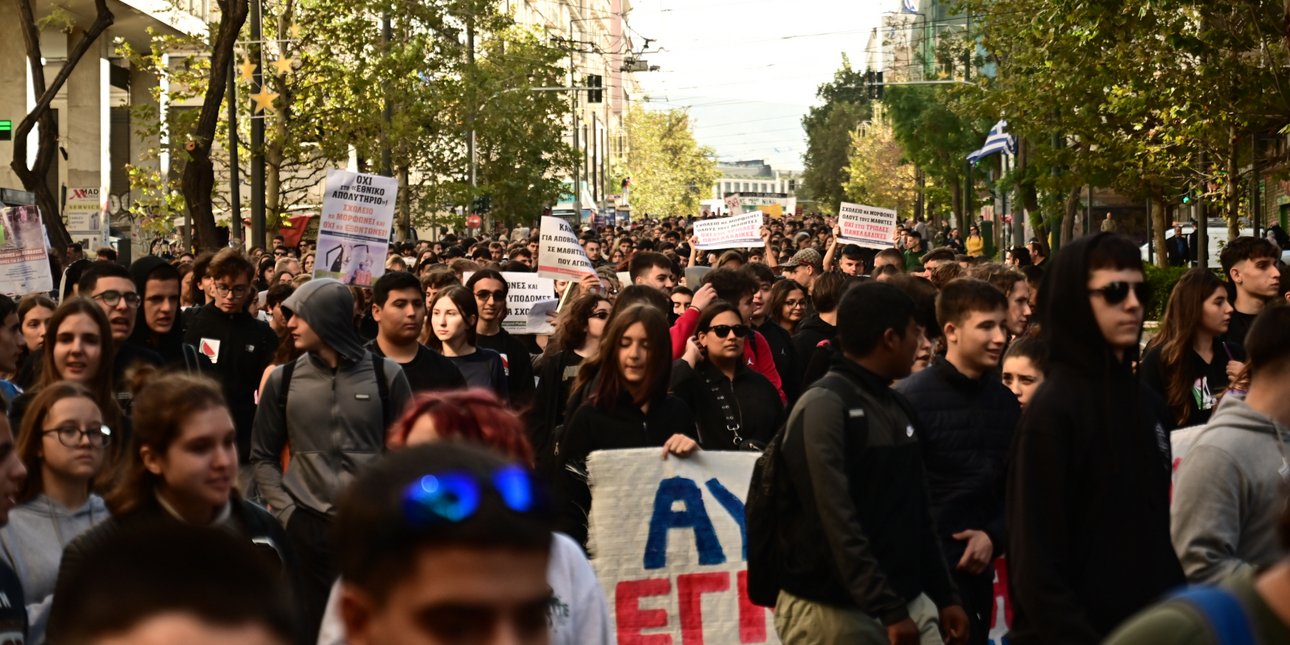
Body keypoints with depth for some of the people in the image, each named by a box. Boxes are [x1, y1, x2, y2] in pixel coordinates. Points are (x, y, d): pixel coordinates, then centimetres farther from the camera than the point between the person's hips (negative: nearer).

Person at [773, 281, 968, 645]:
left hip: (908, 601, 7)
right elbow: (836, 522, -20)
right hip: (836, 610, -7)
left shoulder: (897, 407, 13)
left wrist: (944, 595, 15)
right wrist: (888, 610, -23)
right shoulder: (824, 406, -13)